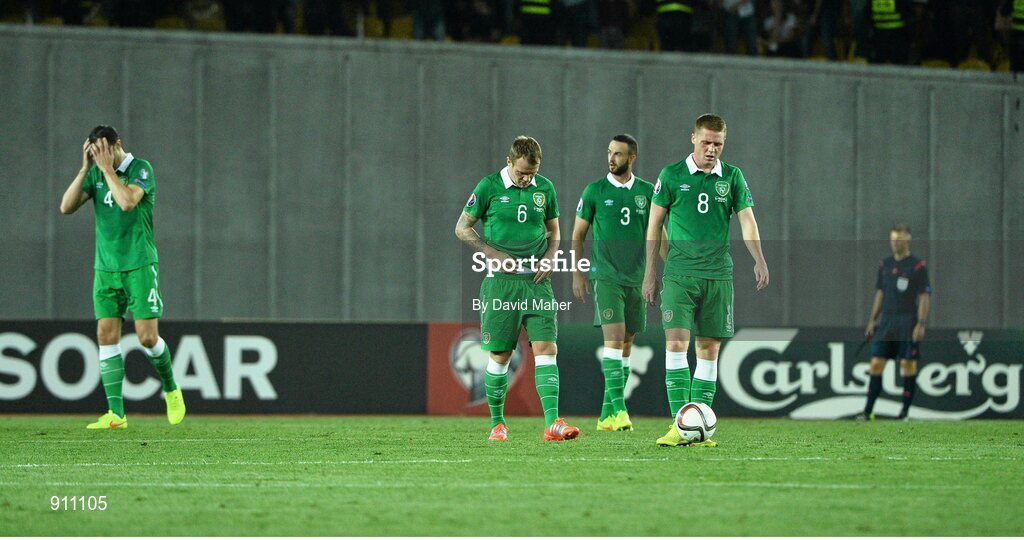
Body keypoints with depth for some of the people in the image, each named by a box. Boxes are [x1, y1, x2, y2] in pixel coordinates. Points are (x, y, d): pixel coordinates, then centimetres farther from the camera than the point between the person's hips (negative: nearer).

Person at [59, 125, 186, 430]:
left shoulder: (141, 169, -8)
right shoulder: (95, 174, 7)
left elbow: (128, 201, -26)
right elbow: (67, 207, -3)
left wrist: (107, 168, -20)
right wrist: (85, 168, -9)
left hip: (139, 267, -5)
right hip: (105, 268, 5)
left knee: (147, 336, -8)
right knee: (107, 335, -5)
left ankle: (171, 390, 20)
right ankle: (116, 414, -5)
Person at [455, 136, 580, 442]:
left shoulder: (545, 189, 8)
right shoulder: (489, 187, -2)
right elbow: (462, 228, 2)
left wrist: (550, 257, 0)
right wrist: (493, 254, -10)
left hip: (537, 282, 2)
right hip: (501, 282, -2)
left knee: (546, 348, -10)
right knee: (500, 354, 2)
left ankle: (552, 423, -17)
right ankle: (497, 423, 16)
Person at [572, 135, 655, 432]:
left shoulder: (647, 192, 6)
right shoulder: (595, 191, 0)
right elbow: (578, 234, 5)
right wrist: (577, 274, -2)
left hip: (636, 278, 4)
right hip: (606, 277, -4)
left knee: (626, 344, 6)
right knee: (614, 339, -17)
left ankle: (607, 414, 12)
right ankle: (618, 408, -22)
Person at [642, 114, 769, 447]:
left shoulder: (732, 177, 7)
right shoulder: (672, 175, 2)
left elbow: (747, 220, 1)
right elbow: (654, 225, 7)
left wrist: (759, 260, -15)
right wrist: (650, 272, 4)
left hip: (718, 275, 2)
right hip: (680, 273, -2)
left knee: (709, 349, 4)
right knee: (676, 342, -14)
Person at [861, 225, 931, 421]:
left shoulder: (918, 266, -4)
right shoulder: (884, 265, 11)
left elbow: (925, 297, -7)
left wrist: (921, 324, -14)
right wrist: (872, 319, 12)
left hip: (908, 323, -5)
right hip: (886, 322, 5)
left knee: (908, 365, -2)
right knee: (876, 364, -1)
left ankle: (905, 411, 5)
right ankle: (868, 410, 0)